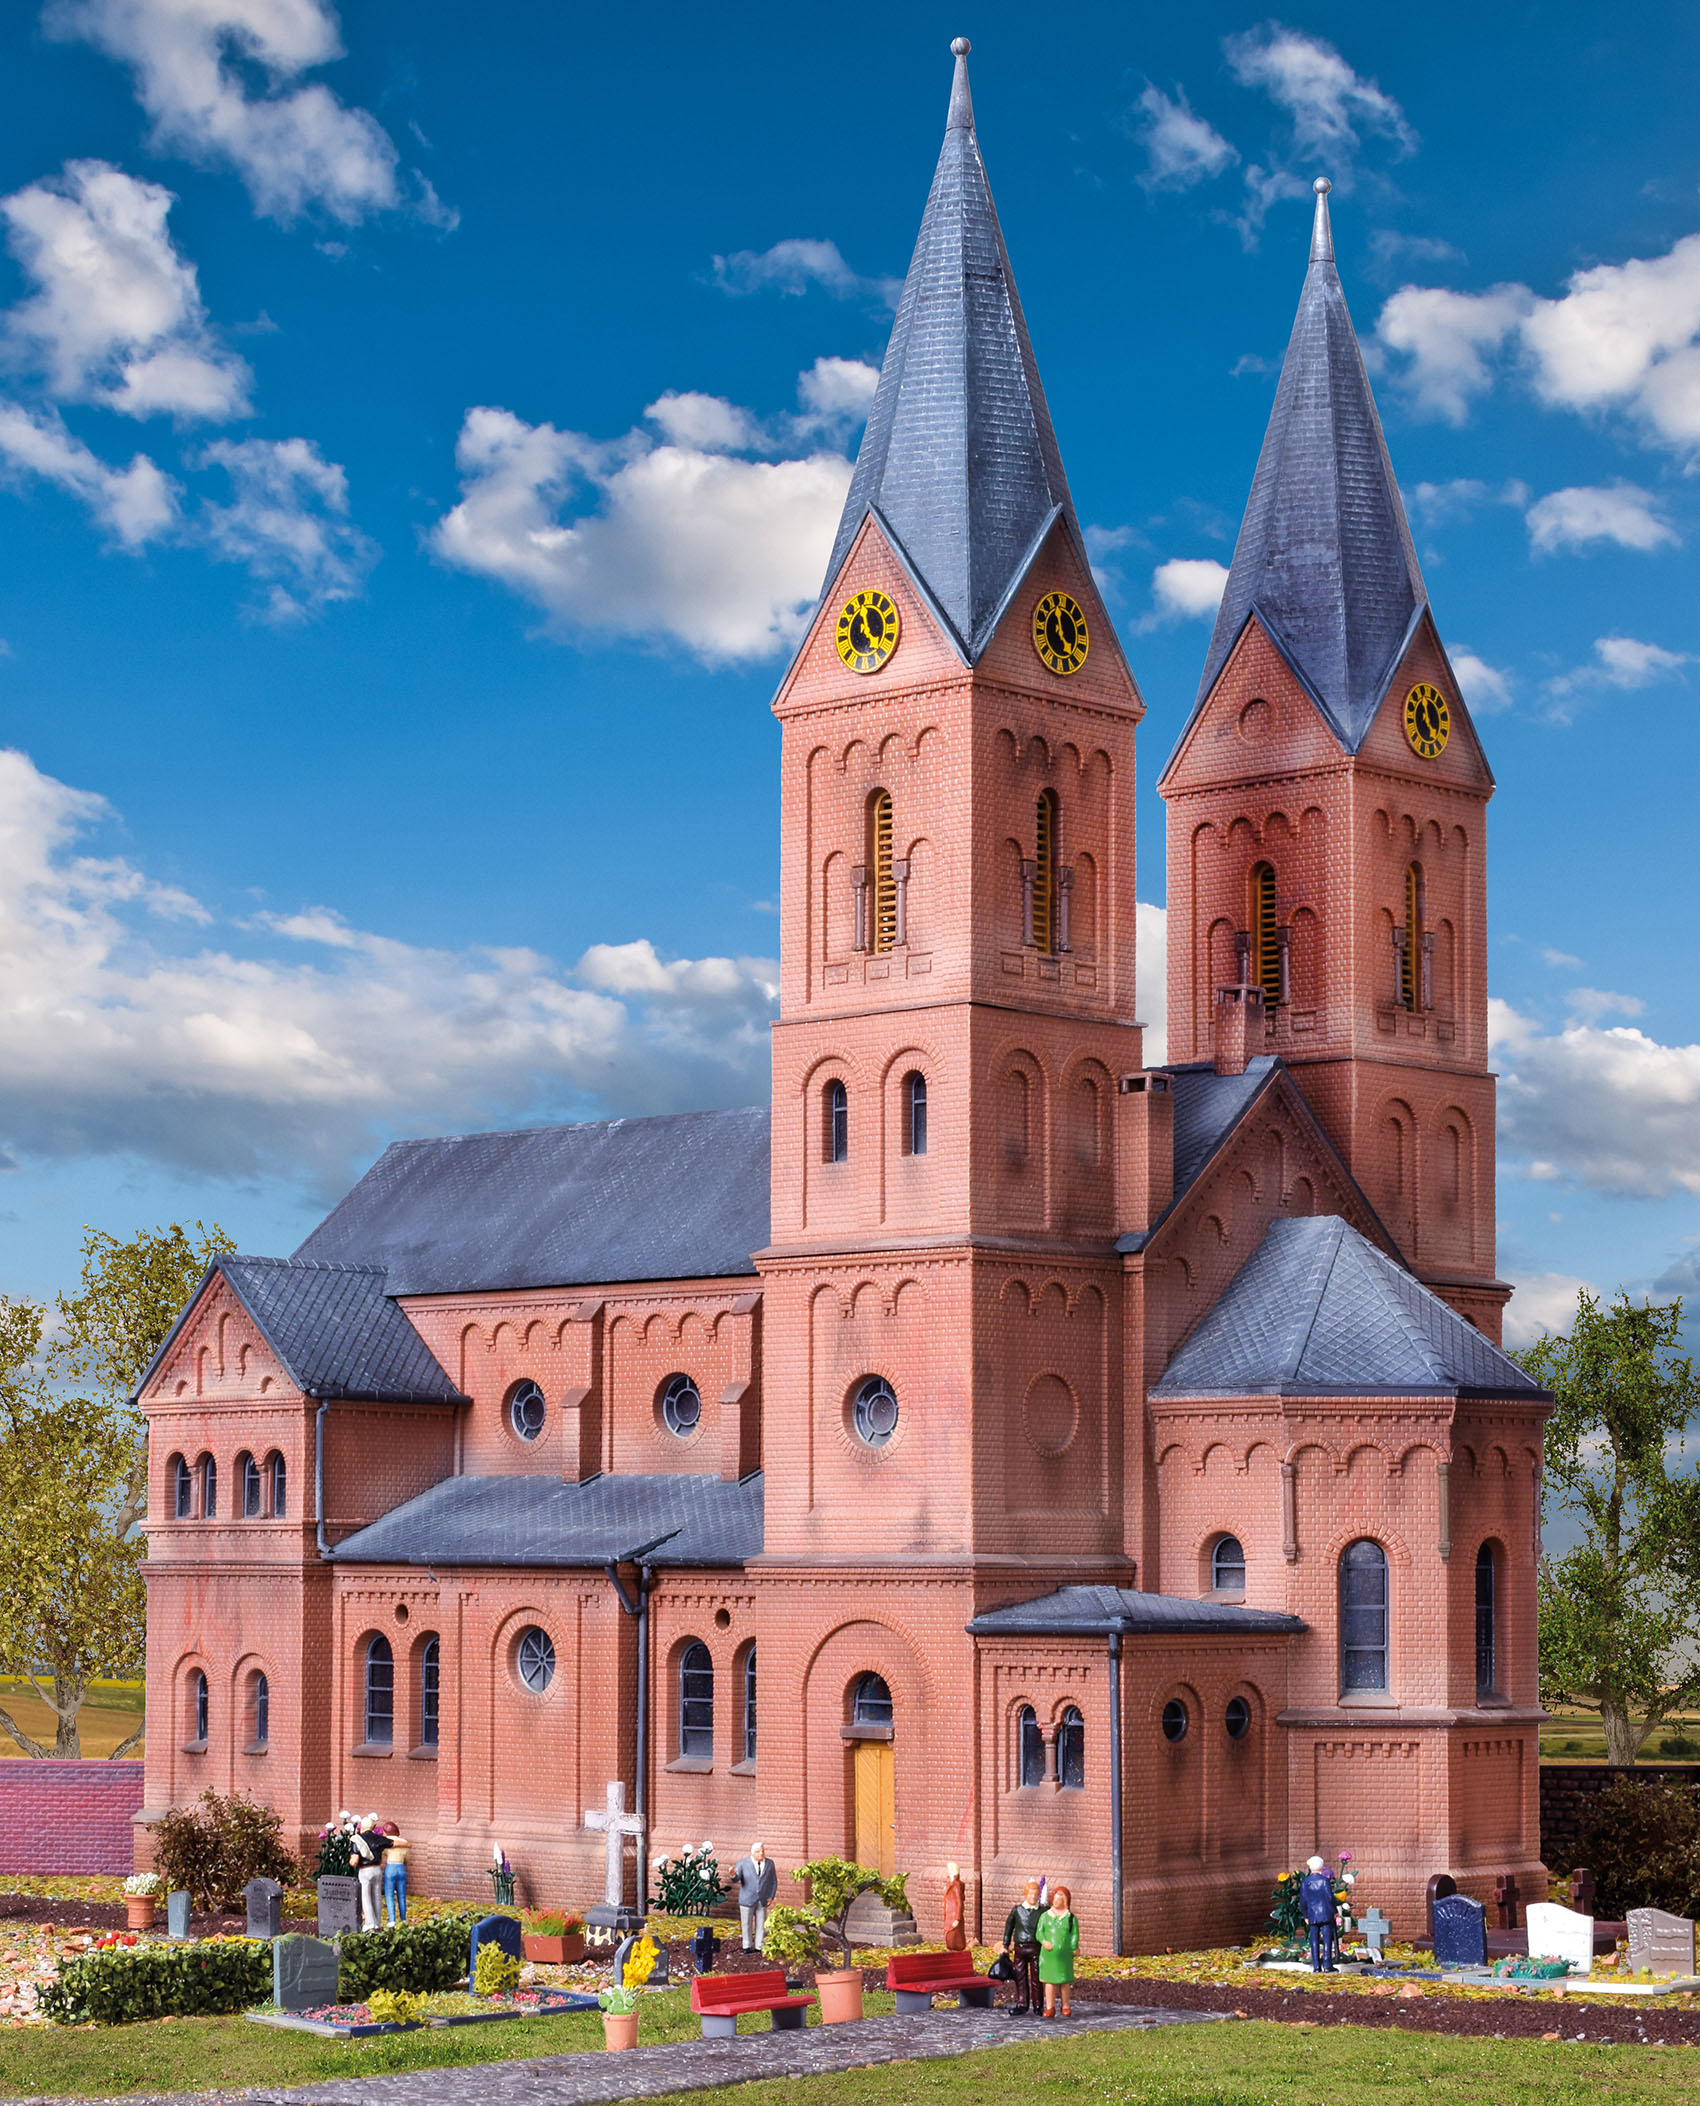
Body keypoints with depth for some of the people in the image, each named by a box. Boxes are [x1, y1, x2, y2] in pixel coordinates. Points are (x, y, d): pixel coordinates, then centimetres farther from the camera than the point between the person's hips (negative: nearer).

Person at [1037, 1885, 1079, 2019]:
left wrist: (1074, 1948, -9)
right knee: (1050, 1979, -1)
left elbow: (1075, 1935, 4)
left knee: (1065, 1980, 4)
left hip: (1064, 1954, -1)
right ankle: (1050, 2008, 3)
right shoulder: (1045, 1916, 9)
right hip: (1048, 1954, 1)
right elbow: (1039, 1932, 5)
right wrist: (1044, 1941, -13)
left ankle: (1065, 2007, 15)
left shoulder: (1071, 1918, 5)